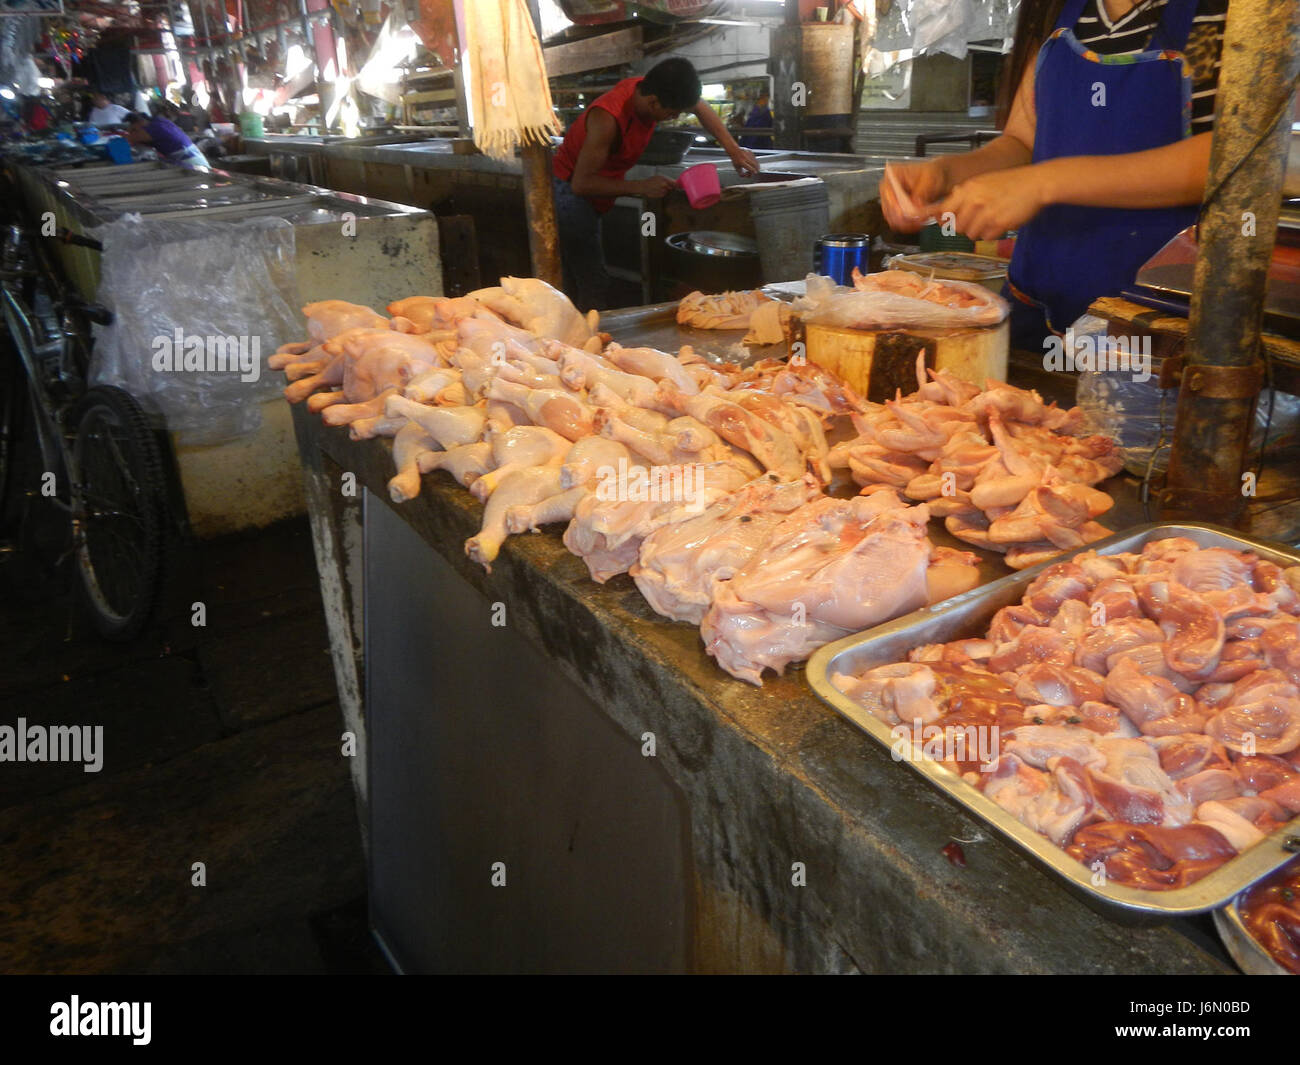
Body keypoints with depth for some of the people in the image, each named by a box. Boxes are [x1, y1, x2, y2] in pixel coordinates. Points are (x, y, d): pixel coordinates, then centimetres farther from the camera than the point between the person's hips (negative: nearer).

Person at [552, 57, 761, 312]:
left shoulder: (650, 91, -7)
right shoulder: (608, 118, -31)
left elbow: (700, 108, 10)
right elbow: (581, 183, -30)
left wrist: (733, 149, 1)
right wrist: (641, 187, -33)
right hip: (569, 192, -9)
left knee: (576, 286, 11)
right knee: (595, 288, -17)